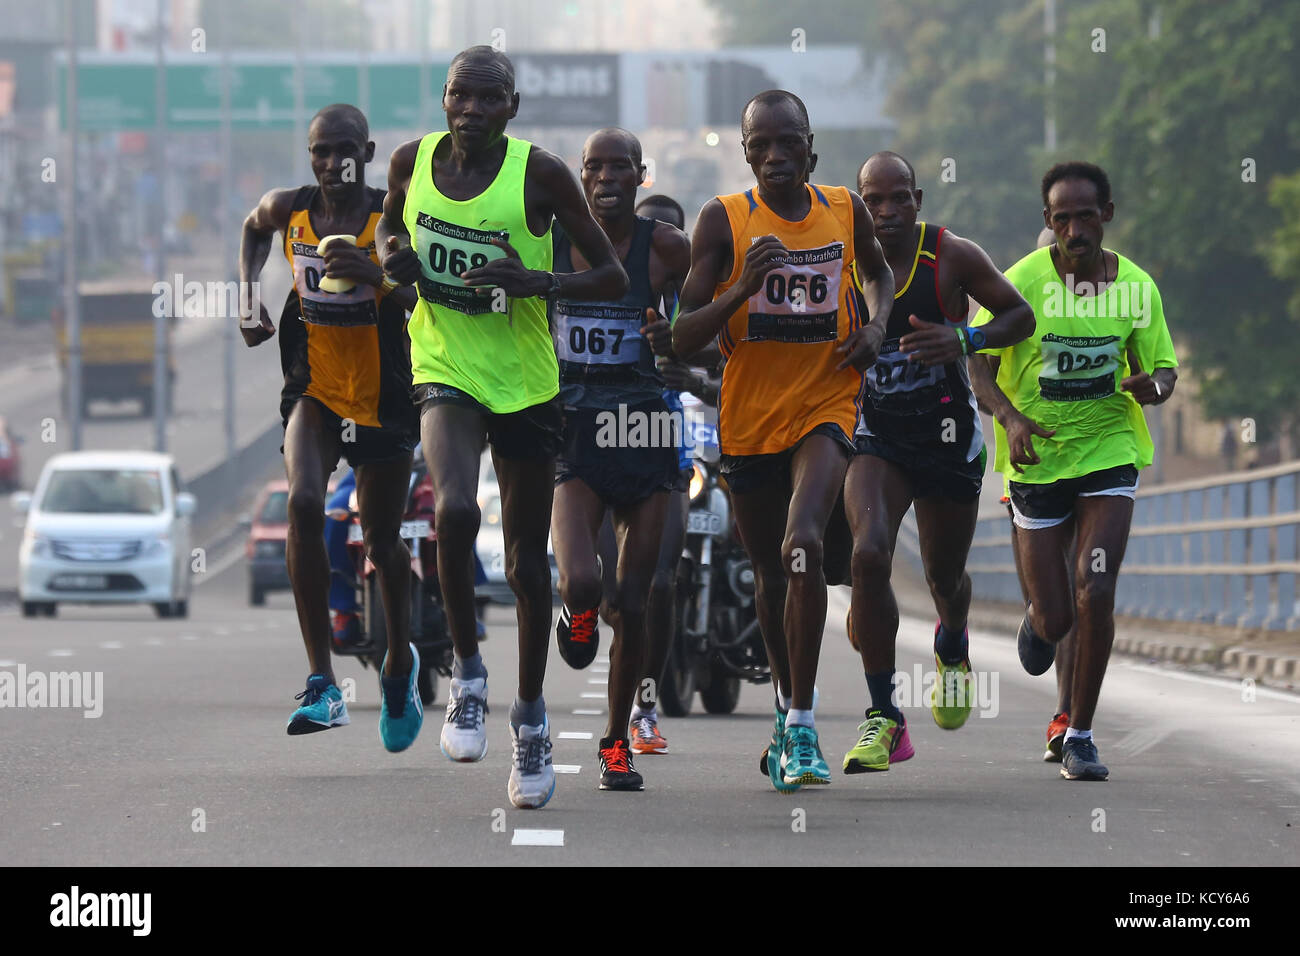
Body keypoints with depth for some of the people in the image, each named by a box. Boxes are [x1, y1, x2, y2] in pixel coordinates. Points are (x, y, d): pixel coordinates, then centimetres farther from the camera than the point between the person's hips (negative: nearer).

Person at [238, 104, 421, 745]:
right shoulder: (289, 210, -4)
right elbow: (256, 228, 21)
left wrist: (377, 277, -38)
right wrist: (250, 297, 8)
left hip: (384, 397, -1)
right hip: (315, 390, 1)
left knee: (382, 541, 10)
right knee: (303, 504, -25)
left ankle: (400, 661, 42)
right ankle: (322, 685, -26)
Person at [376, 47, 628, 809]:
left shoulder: (540, 174, -12)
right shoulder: (414, 161, -3)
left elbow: (613, 278, -8)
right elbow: (391, 220, 19)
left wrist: (536, 281, -25)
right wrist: (392, 254, -4)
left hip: (527, 383, -1)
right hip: (445, 372, 1)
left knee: (527, 561, 9)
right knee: (455, 509, -27)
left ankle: (532, 717, 28)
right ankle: (468, 674, -6)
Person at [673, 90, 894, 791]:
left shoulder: (845, 211, 0)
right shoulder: (724, 220, -7)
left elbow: (877, 271, 24)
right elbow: (681, 339, -9)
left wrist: (875, 325, 4)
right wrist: (742, 288, -24)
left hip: (825, 407, -1)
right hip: (748, 417, 1)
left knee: (803, 546, -24)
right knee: (769, 574, 14)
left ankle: (800, 729, -20)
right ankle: (788, 702, 40)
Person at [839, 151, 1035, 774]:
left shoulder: (952, 257, -12)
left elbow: (1021, 317, -4)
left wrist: (965, 341, -23)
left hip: (948, 436, 0)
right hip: (876, 437, 0)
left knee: (945, 577, 15)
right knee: (868, 555, -24)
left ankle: (952, 648, 55)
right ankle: (884, 719, -18)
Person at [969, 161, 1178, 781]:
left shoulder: (1136, 287, -4)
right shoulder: (1021, 282, -11)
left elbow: (1163, 368, 6)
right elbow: (977, 366, -7)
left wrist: (1154, 386, -18)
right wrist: (1009, 417, -26)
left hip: (1109, 452, 1)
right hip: (1036, 459, -1)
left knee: (1095, 595, -15)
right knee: (1054, 618, 3)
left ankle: (1080, 736, -1)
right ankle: (1039, 622, 44)